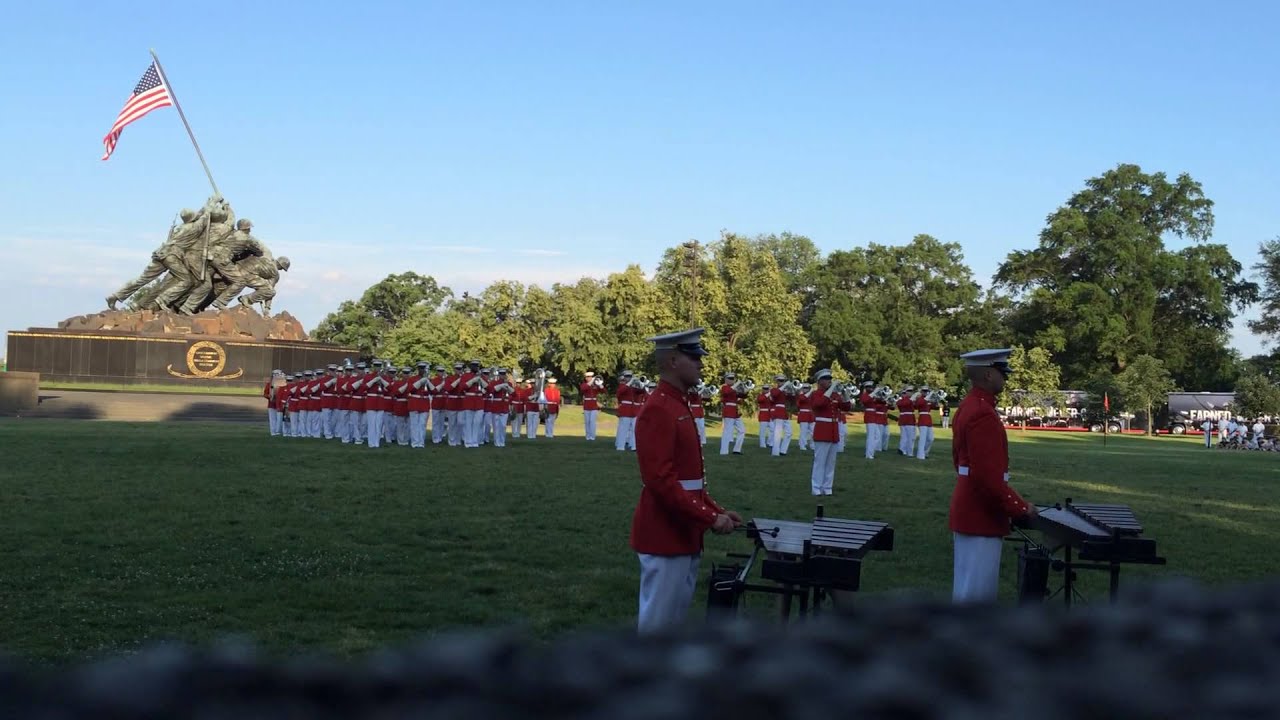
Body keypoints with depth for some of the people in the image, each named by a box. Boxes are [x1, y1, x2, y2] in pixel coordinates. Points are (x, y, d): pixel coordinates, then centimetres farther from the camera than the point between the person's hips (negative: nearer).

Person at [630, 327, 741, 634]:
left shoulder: (678, 406, 14)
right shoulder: (657, 410, -18)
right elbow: (661, 480, -25)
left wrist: (716, 510, 12)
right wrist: (710, 518, -23)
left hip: (683, 536, 10)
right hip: (664, 538, -10)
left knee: (674, 619, 16)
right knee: (656, 624, -2)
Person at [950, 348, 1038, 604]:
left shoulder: (968, 406, 12)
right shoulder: (983, 413, -21)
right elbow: (988, 474, -26)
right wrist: (1019, 506, -17)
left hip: (970, 511, 10)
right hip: (981, 515, -10)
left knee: (972, 586, 17)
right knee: (975, 592, -4)